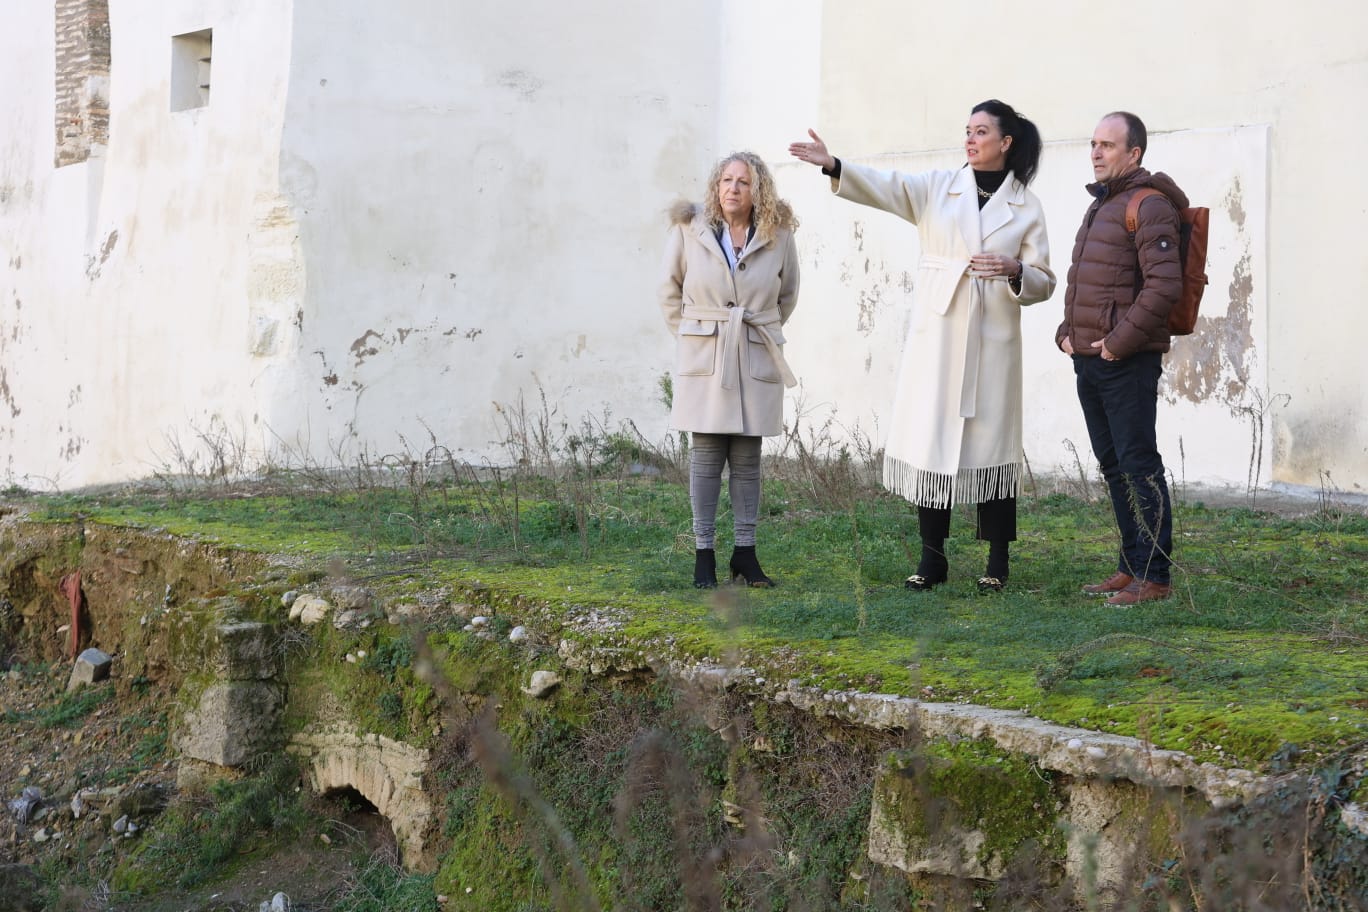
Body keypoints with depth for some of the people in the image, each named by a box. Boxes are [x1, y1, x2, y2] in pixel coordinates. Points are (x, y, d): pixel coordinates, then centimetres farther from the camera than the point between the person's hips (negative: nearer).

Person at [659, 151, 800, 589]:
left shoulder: (778, 234, 1)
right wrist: (690, 335, 10)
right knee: (706, 455, -1)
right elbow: (670, 289, 11)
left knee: (747, 458, 5)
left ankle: (745, 551, 12)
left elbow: (787, 294, 16)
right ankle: (703, 553, 4)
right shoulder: (689, 228, -2)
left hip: (756, 360, 1)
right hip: (704, 357, -1)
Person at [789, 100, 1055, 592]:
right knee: (930, 441, 0)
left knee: (992, 442, 1)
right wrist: (833, 166, -26)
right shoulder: (937, 187, 7)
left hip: (991, 340, -1)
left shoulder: (1027, 207, 6)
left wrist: (1015, 270, -16)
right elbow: (887, 186, -10)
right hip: (936, 334, 1)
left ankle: (997, 561, 11)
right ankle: (932, 558, 9)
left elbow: (1044, 283, 7)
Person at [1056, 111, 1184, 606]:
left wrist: (1120, 342, -19)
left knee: (1138, 466, -8)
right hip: (1089, 360, 10)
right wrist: (1066, 332, 13)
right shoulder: (1099, 207, 19)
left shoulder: (1150, 206, -11)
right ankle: (1129, 568, 20)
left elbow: (1164, 284, -21)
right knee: (1113, 466, 13)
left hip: (1128, 362, -10)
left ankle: (1154, 576, -5)